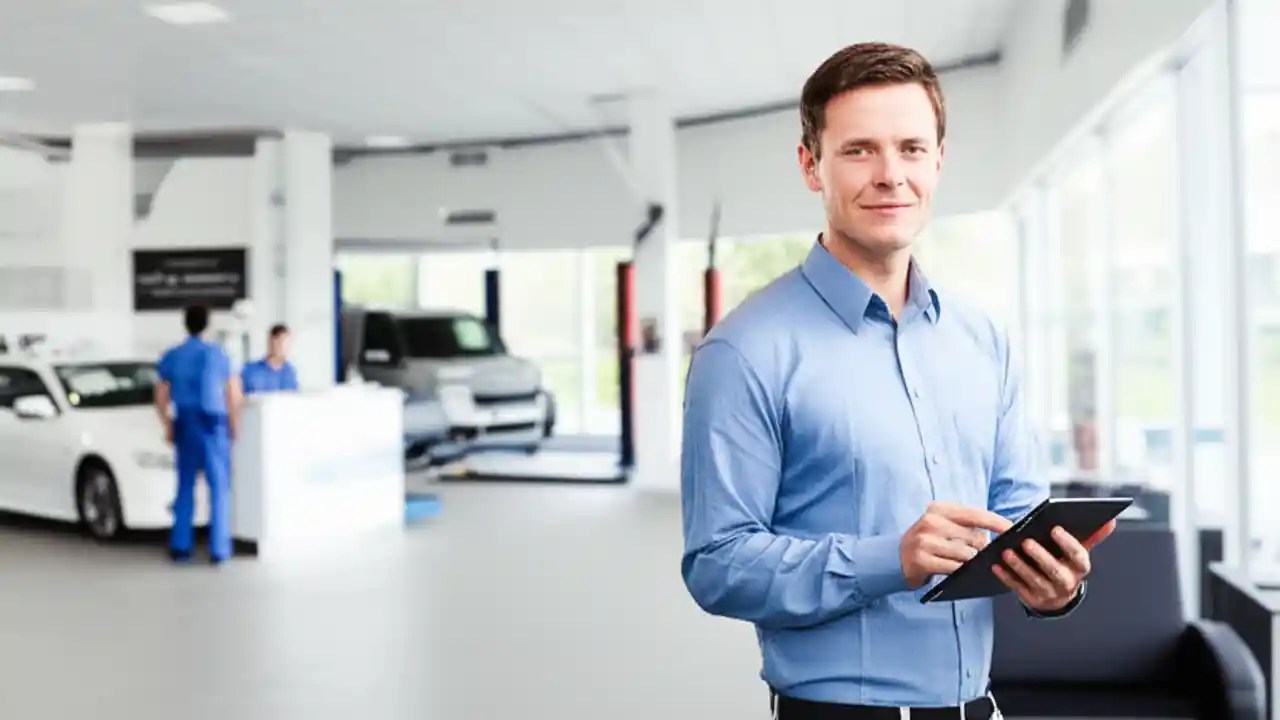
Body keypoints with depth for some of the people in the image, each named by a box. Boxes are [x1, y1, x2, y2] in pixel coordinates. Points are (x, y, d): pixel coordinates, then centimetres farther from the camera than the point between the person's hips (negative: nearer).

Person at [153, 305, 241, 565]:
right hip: (214, 426, -3)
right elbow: (234, 397, -4)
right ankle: (219, 549, -3)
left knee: (185, 487, 14)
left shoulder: (170, 357, 3)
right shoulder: (218, 355, -6)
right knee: (219, 488, 1)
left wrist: (168, 427, 20)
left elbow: (161, 398, 8)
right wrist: (233, 426, 8)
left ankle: (180, 546, 13)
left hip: (185, 427, 3)